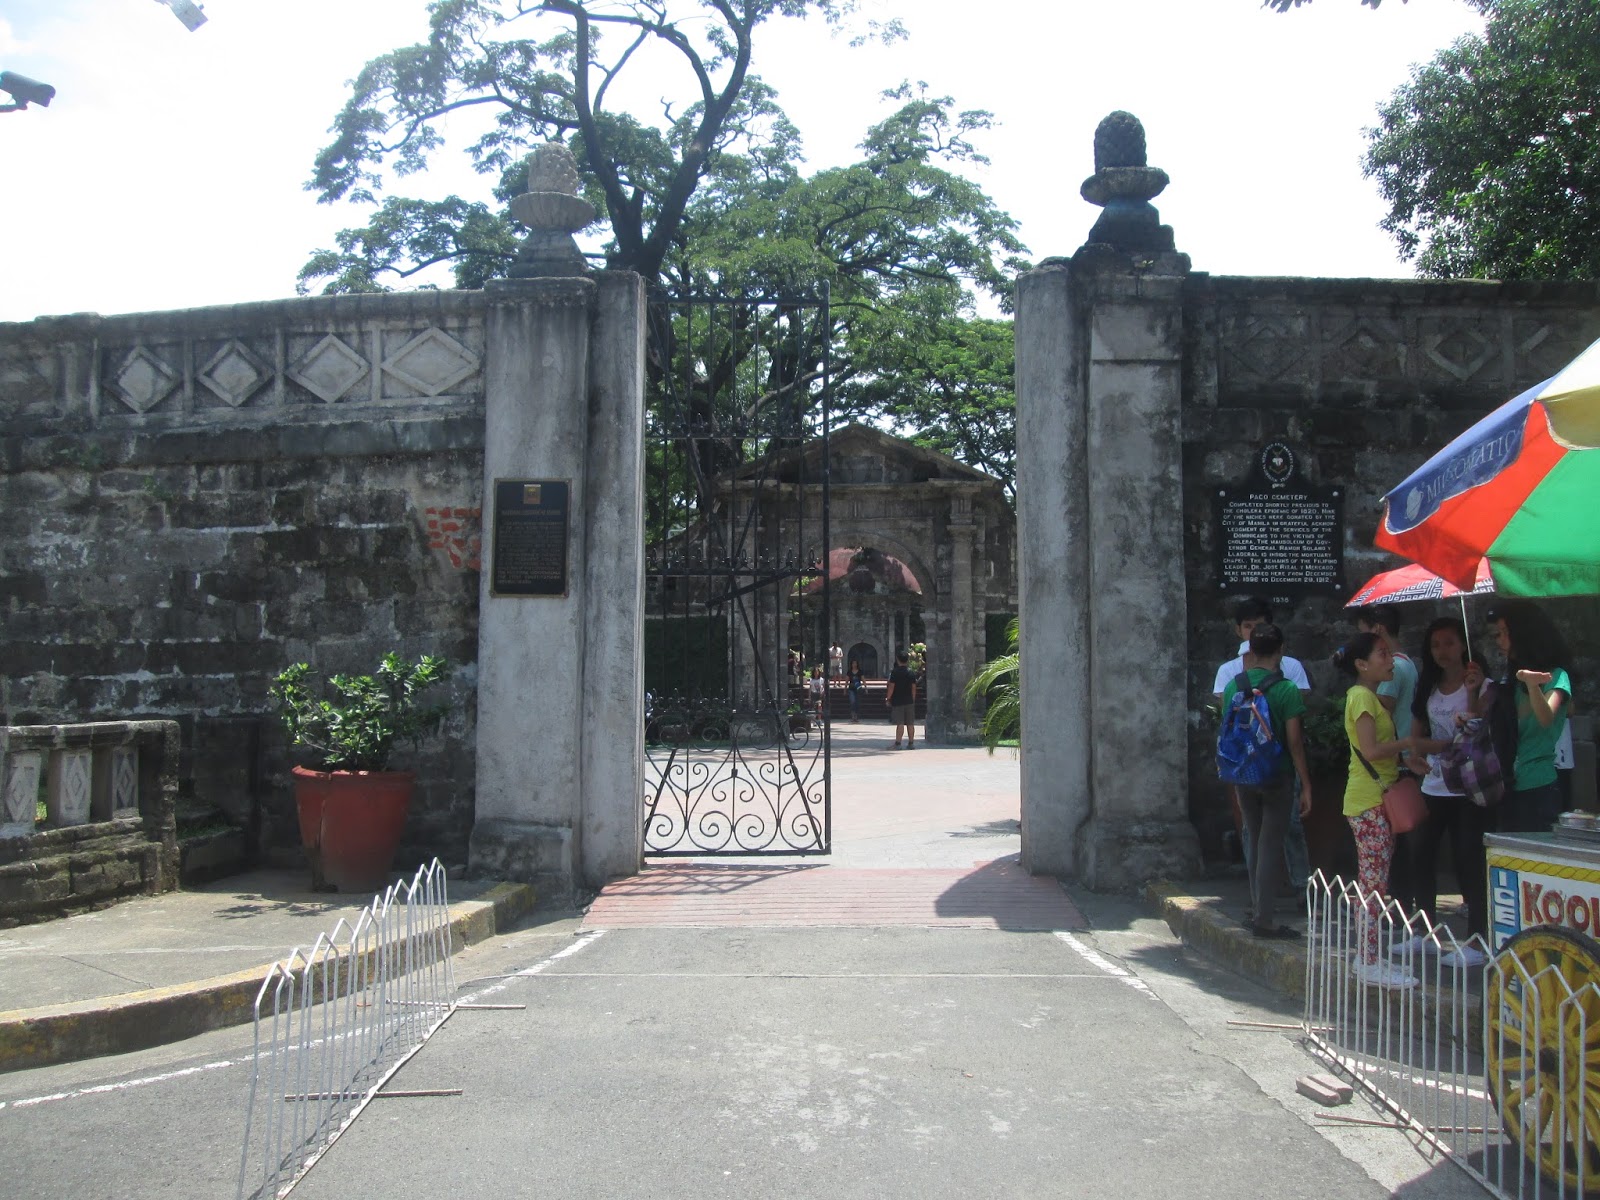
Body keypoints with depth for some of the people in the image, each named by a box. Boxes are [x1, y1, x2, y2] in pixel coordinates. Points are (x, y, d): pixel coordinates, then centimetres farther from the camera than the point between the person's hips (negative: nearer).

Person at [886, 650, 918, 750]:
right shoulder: (911, 672, 6)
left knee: (900, 723, -6)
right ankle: (911, 743, 11)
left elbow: (891, 686, -11)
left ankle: (897, 743, -7)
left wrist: (888, 698, -2)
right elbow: (914, 687, 9)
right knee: (910, 723, 7)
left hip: (897, 701, -4)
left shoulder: (895, 672, -9)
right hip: (909, 701, 4)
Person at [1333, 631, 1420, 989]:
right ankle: (1370, 963, -5)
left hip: (1376, 799, 10)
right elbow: (1371, 750, -21)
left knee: (1372, 884, 11)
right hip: (1368, 801, -10)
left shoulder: (1370, 697, 19)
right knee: (1375, 883, -8)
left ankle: (1367, 958, 17)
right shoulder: (1363, 696, -12)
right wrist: (1409, 742, -10)